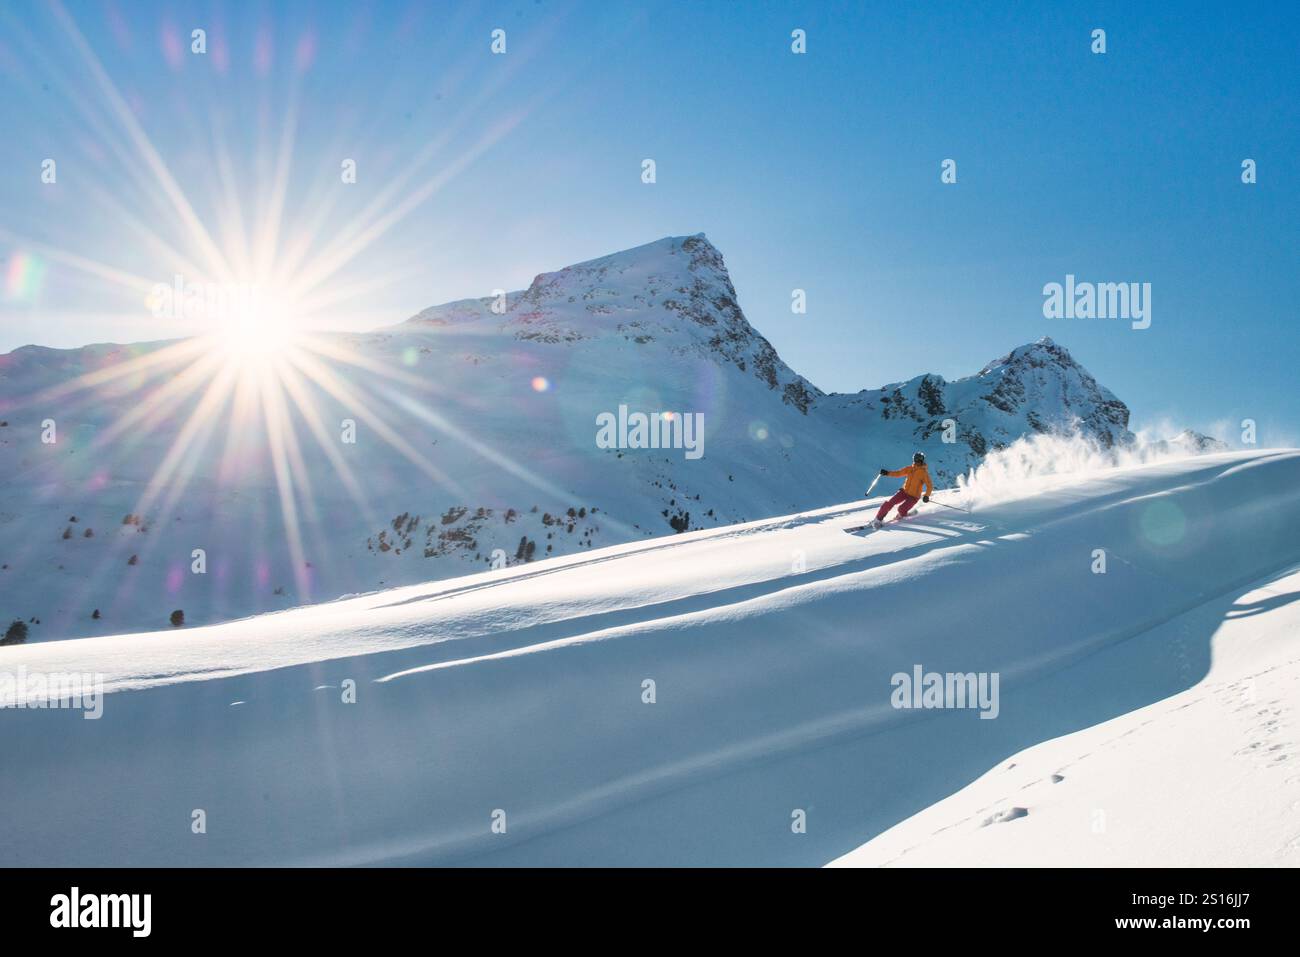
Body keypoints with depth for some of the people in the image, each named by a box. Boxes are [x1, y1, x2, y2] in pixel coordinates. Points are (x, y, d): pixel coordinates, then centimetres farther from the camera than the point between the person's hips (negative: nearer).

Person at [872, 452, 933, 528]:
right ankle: (878, 519, 0)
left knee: (901, 509, -20)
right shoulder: (909, 469, 3)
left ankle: (902, 516, 17)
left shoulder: (924, 473, -12)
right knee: (889, 503, -11)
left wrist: (926, 495, -30)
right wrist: (887, 473, -7)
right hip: (904, 491, 4)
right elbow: (898, 473, 9)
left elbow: (930, 486, -13)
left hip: (913, 496, -4)